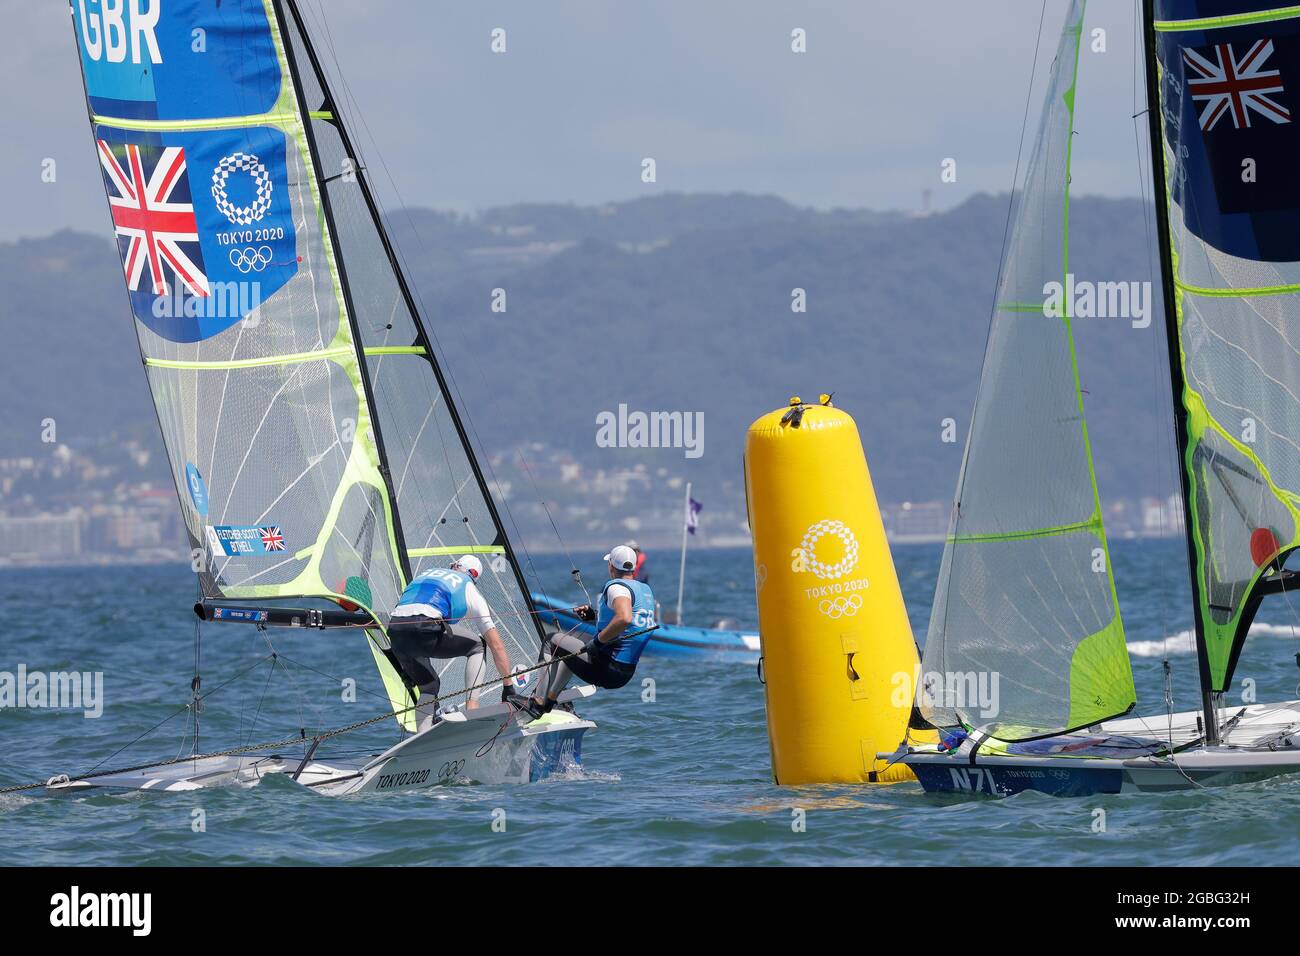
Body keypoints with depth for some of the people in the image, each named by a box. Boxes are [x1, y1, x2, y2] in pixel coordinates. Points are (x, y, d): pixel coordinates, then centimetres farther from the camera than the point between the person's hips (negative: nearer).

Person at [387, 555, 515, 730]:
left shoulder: (428, 573, 37)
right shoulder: (470, 590, 25)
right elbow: (496, 645, 24)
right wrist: (508, 687, 31)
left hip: (394, 632, 4)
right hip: (426, 631, -4)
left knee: (429, 685, 26)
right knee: (478, 646, 22)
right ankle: (472, 706, 8)